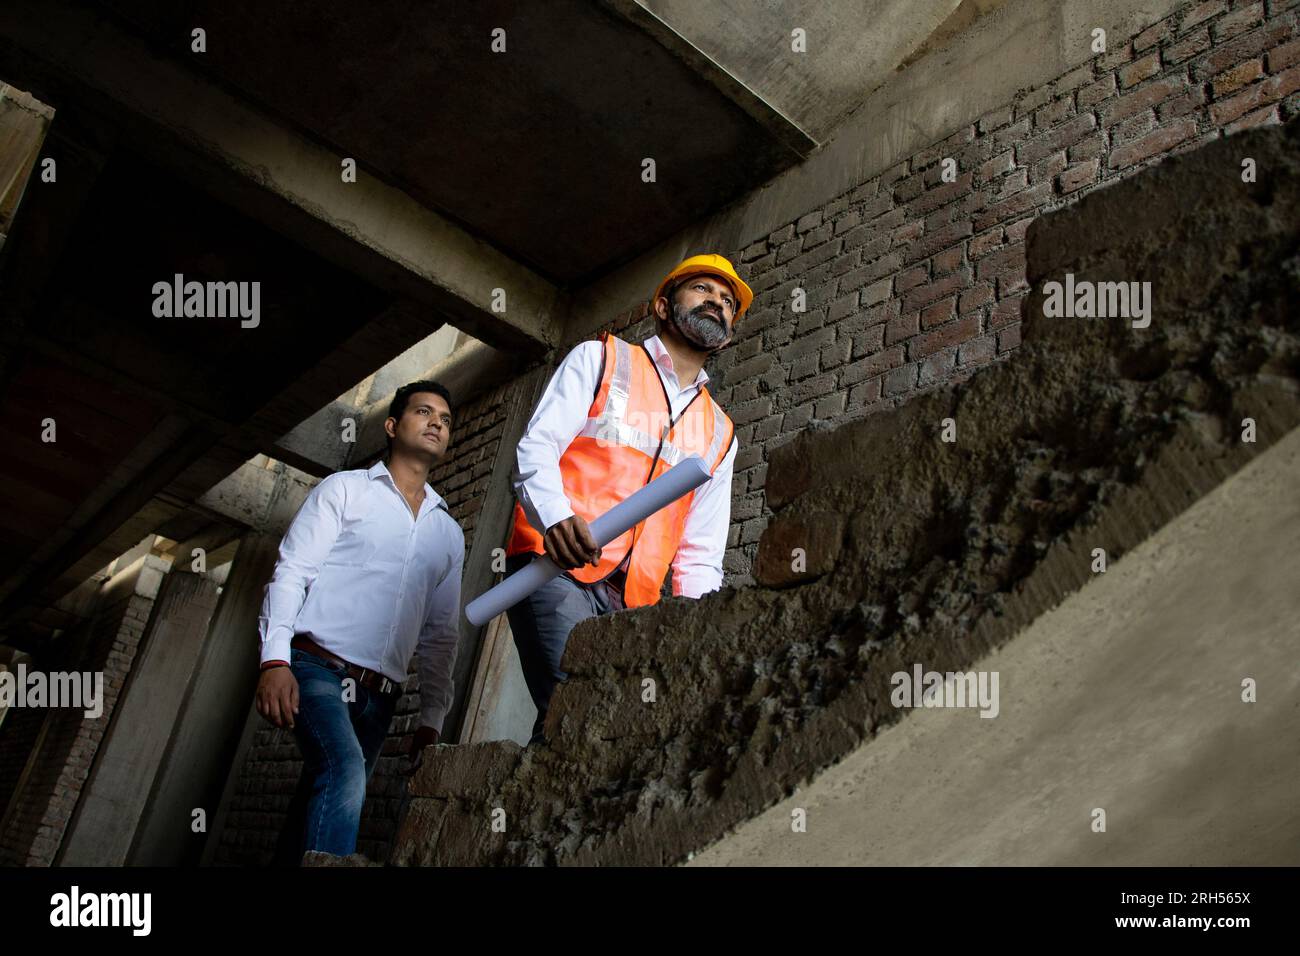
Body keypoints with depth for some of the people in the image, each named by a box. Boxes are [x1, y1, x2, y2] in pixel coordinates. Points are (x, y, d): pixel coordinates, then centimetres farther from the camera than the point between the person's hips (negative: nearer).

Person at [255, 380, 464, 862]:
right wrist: (275, 659, -16)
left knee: (317, 803, 4)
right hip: (317, 667, -4)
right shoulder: (345, 489, 7)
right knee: (344, 771, -28)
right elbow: (290, 572, -2)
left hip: (378, 696, 5)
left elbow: (441, 634, 18)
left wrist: (432, 718, 11)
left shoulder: (449, 534, 19)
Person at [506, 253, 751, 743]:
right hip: (554, 565, -4)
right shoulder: (600, 358, 13)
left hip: (632, 601, 5)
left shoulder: (719, 433, 23)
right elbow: (536, 446, -1)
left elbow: (700, 555, 19)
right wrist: (555, 515, -23)